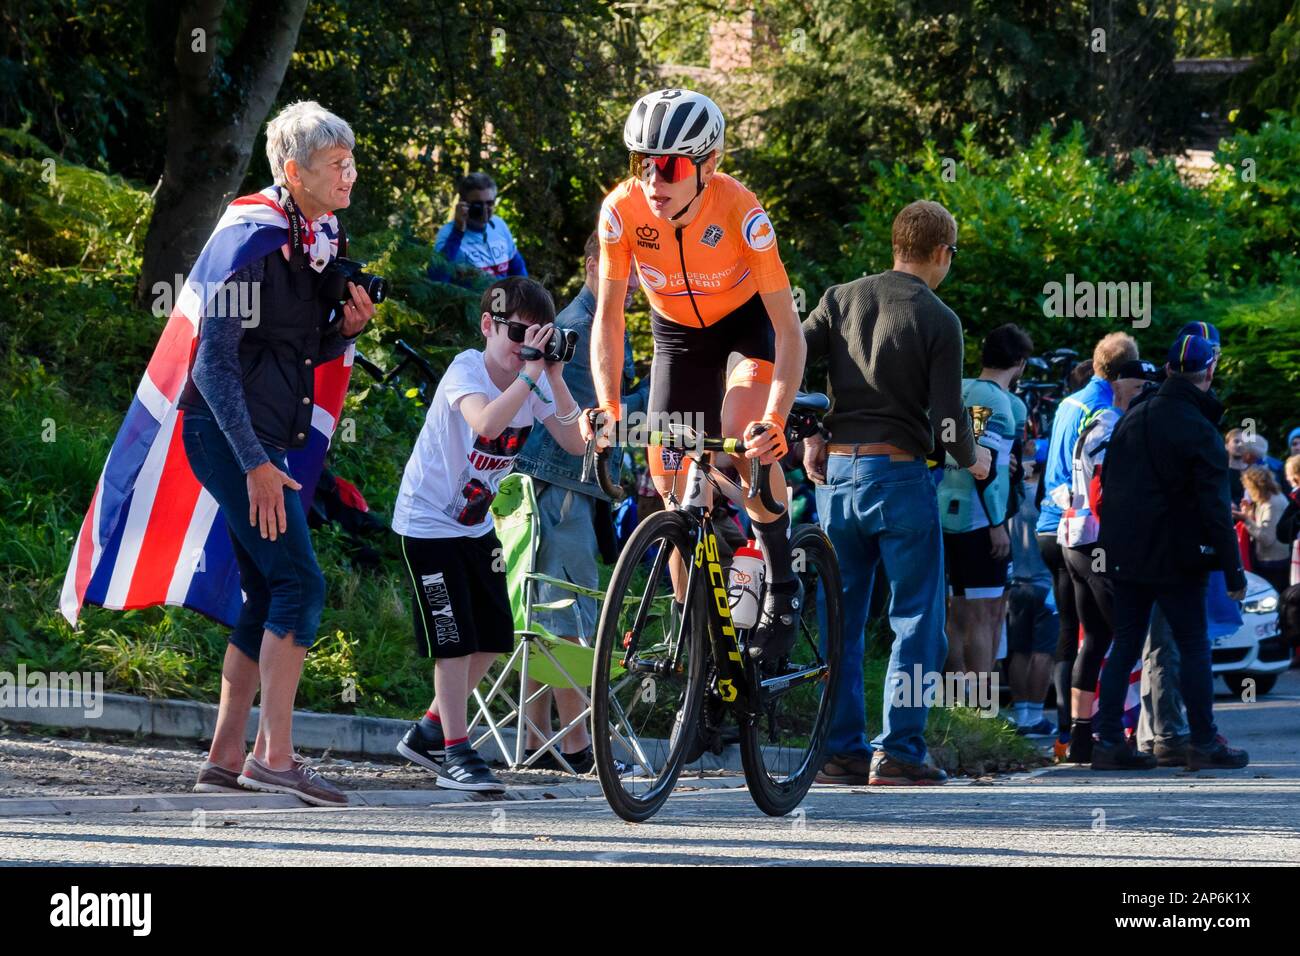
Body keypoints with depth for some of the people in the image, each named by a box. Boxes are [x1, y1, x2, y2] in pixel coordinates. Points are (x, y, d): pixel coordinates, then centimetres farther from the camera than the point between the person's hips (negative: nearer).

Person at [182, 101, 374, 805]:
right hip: (229, 434, -9)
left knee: (266, 596, 9)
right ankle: (275, 754, -15)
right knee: (299, 583, -14)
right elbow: (215, 358, -19)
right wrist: (255, 463, -23)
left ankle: (226, 758, 13)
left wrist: (347, 328, -1)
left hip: (268, 439, 9)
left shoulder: (321, 240, 11)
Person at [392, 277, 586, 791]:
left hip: (475, 524, 7)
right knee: (454, 638, -10)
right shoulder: (467, 370, -21)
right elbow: (487, 422, -42)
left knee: (492, 639, 9)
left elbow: (576, 442, -15)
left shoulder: (533, 381, -2)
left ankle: (429, 732, 23)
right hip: (428, 521, -7)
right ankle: (456, 752, -4)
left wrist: (555, 376, -23)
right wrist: (530, 373, -41)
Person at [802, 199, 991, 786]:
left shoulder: (842, 299, 6)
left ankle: (840, 749, 11)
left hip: (836, 473, 5)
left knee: (841, 618, 11)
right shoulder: (938, 320, -7)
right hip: (900, 473, -5)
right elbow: (947, 419, -11)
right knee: (916, 618, 3)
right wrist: (974, 461, 8)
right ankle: (899, 750, -2)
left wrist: (808, 437, 11)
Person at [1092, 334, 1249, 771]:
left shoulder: (1132, 419, 8)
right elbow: (1214, 508, -17)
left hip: (1126, 555, 6)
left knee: (1125, 645, 9)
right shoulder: (1198, 431, -15)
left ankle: (1108, 741, 6)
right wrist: (1233, 570, -12)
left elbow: (1108, 485, 16)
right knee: (1193, 646, 3)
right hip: (1175, 559, -6)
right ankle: (1204, 743, 4)